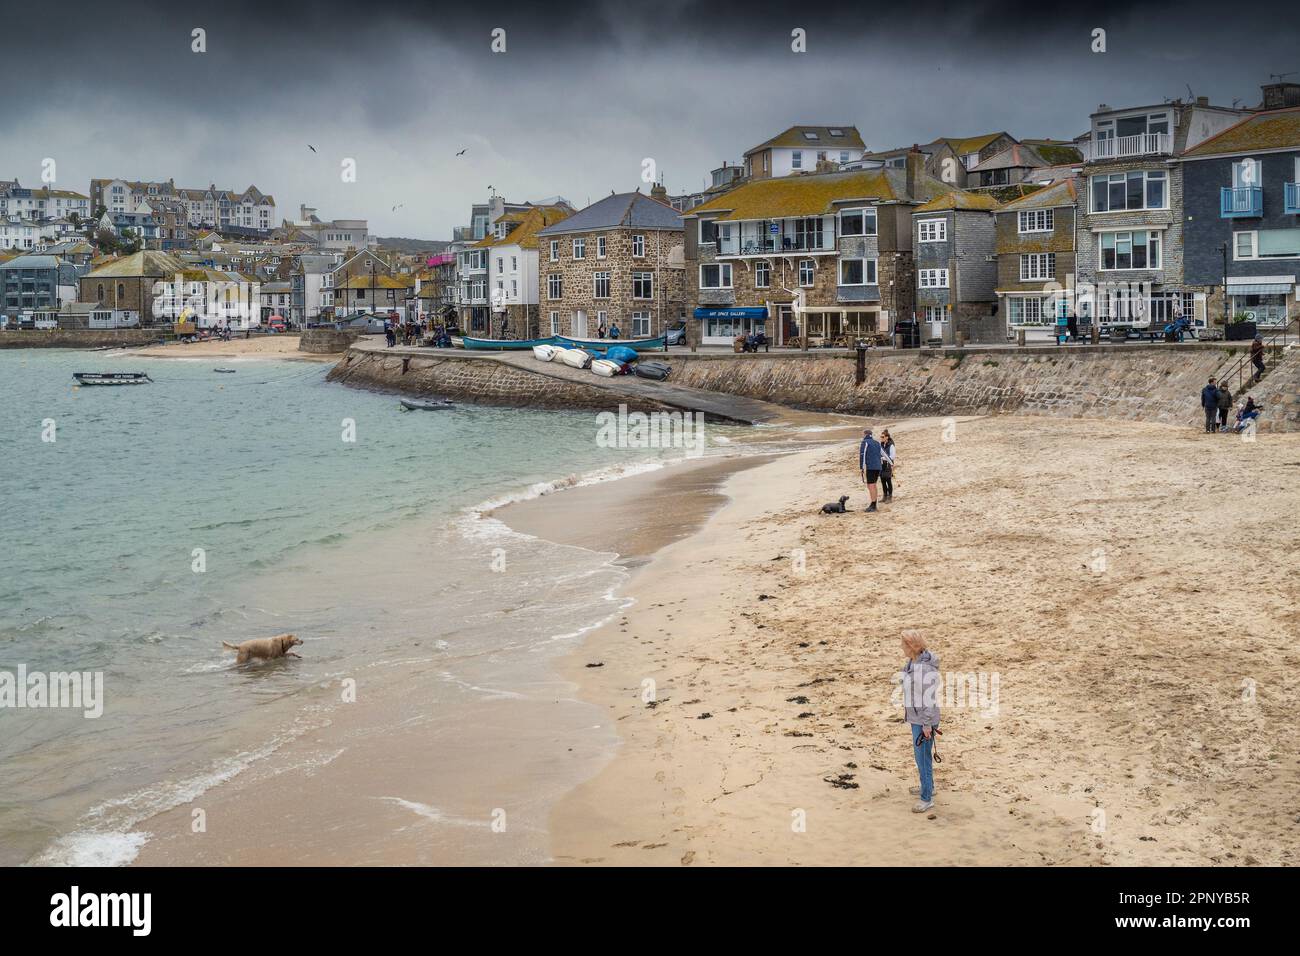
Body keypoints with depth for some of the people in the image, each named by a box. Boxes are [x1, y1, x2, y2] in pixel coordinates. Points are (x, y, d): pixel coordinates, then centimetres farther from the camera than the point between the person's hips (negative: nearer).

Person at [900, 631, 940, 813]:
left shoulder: (926, 668, -29)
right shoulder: (913, 662, 0)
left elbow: (930, 698, -25)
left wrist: (927, 724, -20)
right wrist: (909, 713, 20)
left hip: (924, 719, -10)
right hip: (915, 716, 10)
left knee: (922, 757, 0)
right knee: (922, 753, 24)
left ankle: (927, 798, 13)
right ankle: (928, 786, 42)